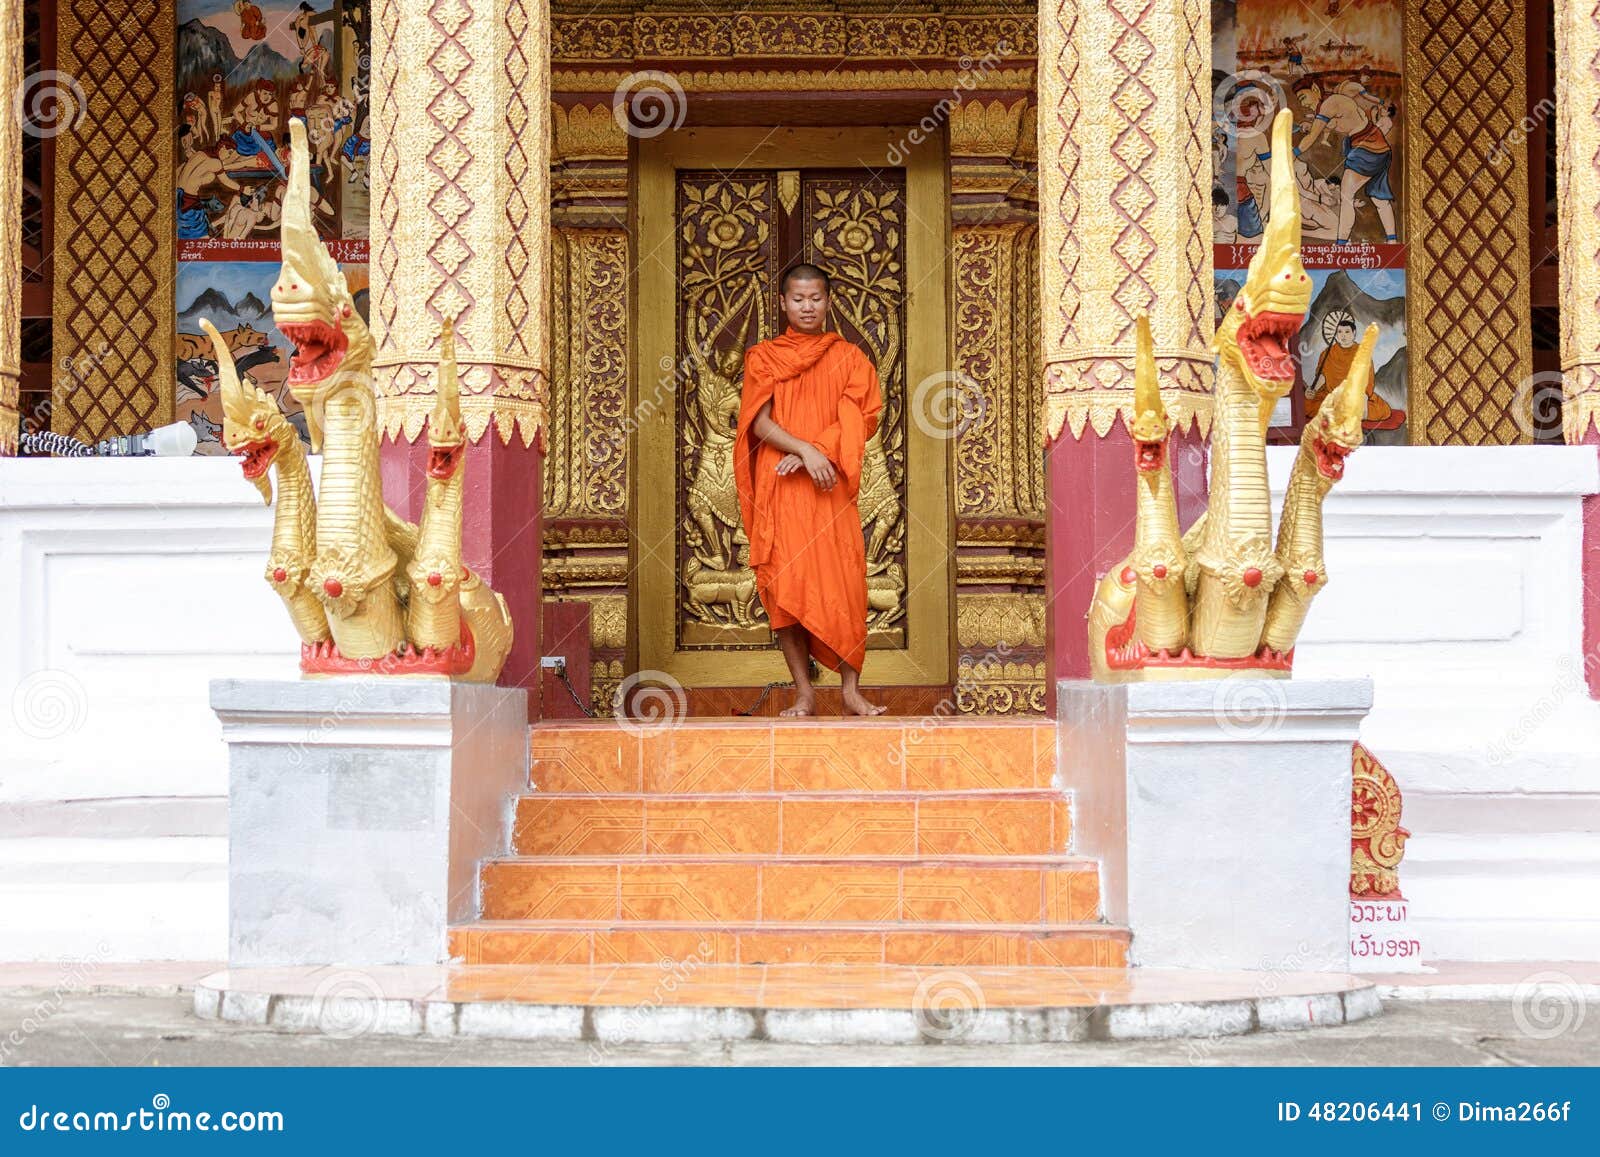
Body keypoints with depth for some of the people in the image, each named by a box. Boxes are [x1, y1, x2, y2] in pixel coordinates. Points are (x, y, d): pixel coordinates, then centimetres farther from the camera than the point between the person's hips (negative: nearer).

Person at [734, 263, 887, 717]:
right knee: (784, 586, -5)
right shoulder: (762, 357, 10)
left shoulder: (848, 358, 11)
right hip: (779, 488, 0)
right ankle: (804, 693, 0)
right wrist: (807, 450, -17)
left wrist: (811, 453, -14)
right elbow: (760, 423, -2)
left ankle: (851, 691, -2)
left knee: (842, 583, -7)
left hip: (831, 487, 0)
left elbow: (856, 422, 0)